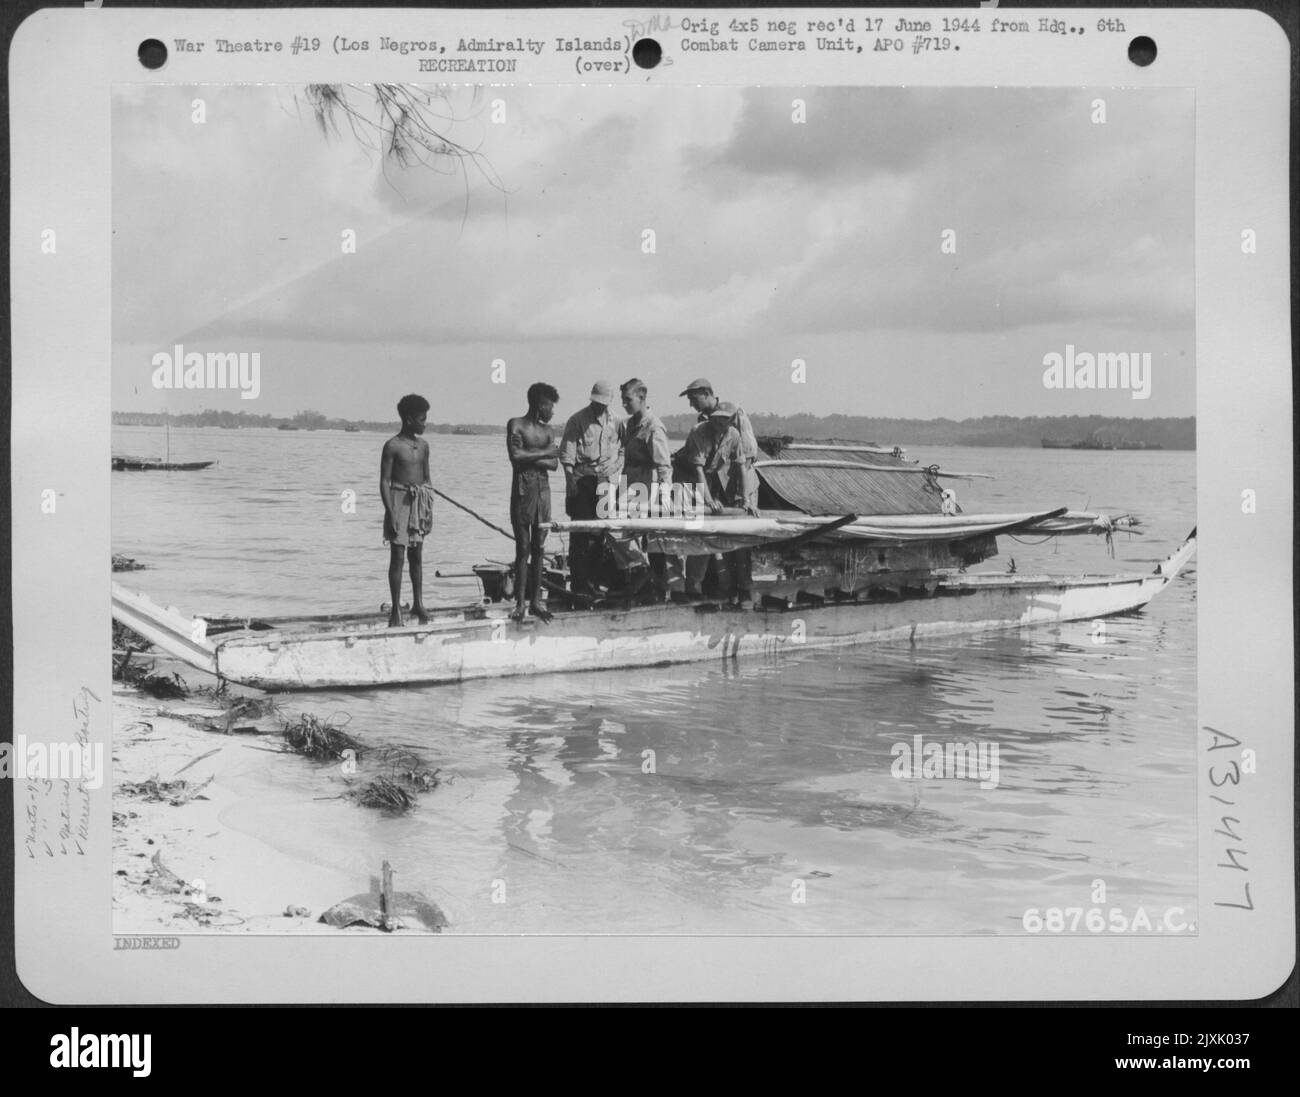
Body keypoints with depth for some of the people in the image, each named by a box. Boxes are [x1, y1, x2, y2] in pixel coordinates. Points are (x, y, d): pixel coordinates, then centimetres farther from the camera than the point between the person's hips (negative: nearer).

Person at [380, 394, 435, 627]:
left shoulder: (423, 445, 10)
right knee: (397, 556, -3)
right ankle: (396, 610, 0)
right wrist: (391, 514, -16)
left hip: (419, 503, 5)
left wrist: (430, 511, 12)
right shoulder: (392, 446, -8)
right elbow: (384, 482, -10)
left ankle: (418, 603, 17)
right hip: (400, 500, -5)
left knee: (416, 556, 10)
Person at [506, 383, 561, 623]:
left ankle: (535, 600, 9)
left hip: (543, 489, 5)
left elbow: (554, 464, 3)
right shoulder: (516, 425, -1)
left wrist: (529, 457, -10)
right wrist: (545, 453, -7)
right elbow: (516, 456, -16)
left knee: (539, 548, 4)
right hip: (522, 489, -5)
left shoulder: (547, 431, 14)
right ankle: (520, 602, -1)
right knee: (523, 548, -4)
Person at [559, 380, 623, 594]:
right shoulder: (577, 420, 0)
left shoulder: (615, 423, 12)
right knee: (580, 535, -5)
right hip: (582, 480, -4)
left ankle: (592, 583, 9)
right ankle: (578, 585, -4)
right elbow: (567, 452, -3)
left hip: (605, 483, 4)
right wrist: (569, 478, -11)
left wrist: (615, 470, 2)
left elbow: (622, 451, 18)